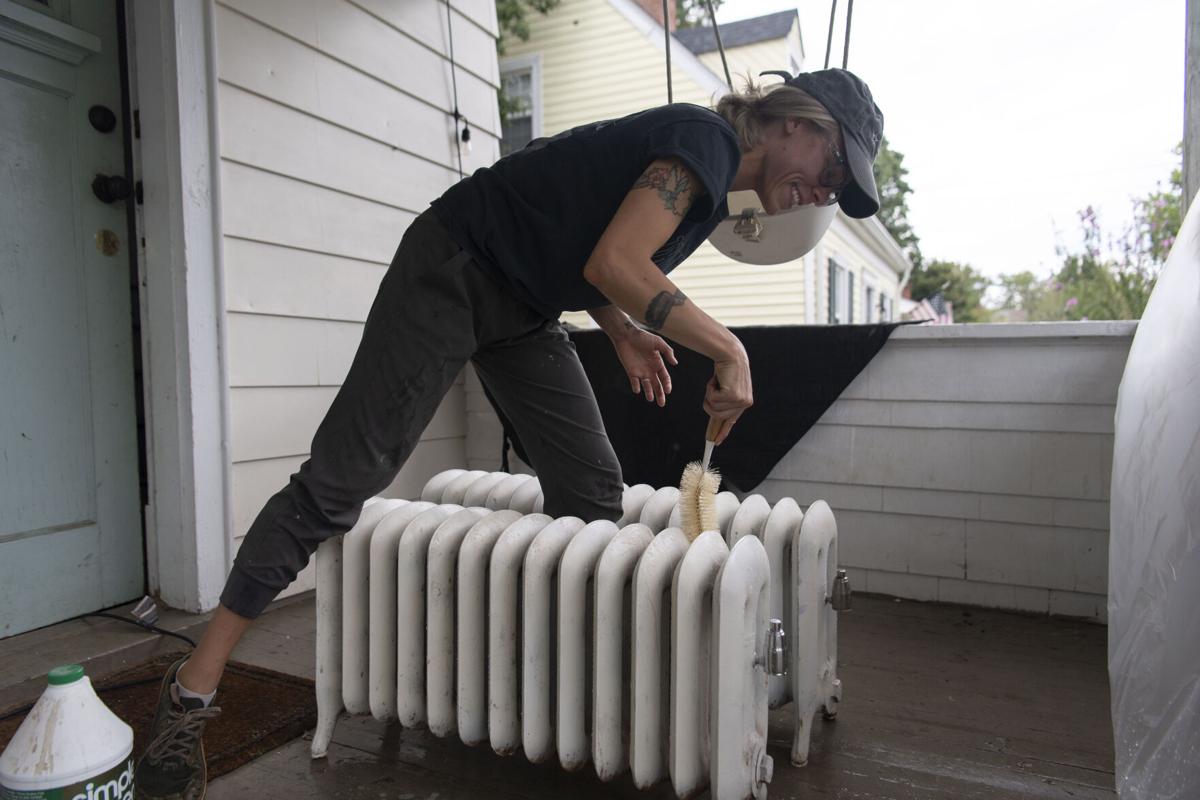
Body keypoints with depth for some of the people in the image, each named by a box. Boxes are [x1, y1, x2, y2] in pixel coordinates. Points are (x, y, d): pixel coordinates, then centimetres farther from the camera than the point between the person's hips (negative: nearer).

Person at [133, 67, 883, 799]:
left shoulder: (710, 191, 13)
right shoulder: (707, 139, -15)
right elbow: (615, 265, -28)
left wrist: (623, 330, 2)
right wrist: (729, 350, -21)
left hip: (523, 307, 9)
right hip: (453, 273, -9)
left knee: (594, 495, 2)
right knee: (339, 481, -8)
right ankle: (194, 686, 6)